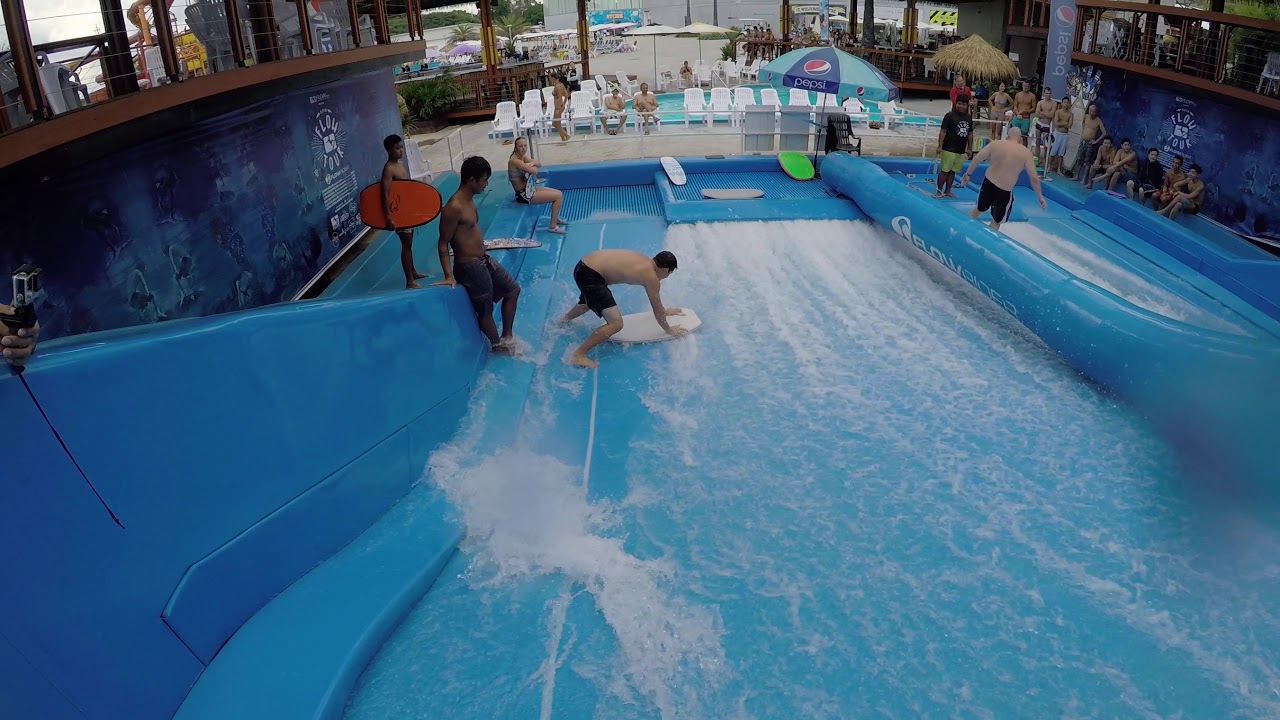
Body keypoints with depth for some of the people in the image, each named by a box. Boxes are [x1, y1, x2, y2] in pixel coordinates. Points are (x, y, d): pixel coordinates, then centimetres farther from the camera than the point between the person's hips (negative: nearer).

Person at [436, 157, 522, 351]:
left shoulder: (469, 200, 6)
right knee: (485, 311, 6)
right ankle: (498, 346, 27)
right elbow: (443, 243, -20)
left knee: (512, 290, 21)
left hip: (484, 260, 10)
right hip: (470, 267, -10)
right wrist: (449, 276, -24)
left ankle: (507, 337, 32)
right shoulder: (454, 208, -23)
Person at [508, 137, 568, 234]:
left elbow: (539, 165, 5)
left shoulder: (523, 157, 5)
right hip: (524, 195, -10)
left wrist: (531, 164, -17)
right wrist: (533, 164, -7)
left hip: (530, 189, 10)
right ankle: (552, 226, -3)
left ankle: (555, 219, 34)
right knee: (558, 196, -10)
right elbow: (534, 171, -30)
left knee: (559, 193, 18)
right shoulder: (514, 161, -23)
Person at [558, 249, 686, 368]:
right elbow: (657, 310, 0)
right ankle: (578, 356, -7)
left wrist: (664, 311, 46)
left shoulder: (645, 262, 15)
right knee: (616, 324, -13)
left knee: (590, 302, 41)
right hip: (590, 275, -10)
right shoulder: (651, 276, -11)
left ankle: (564, 320, 71)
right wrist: (669, 330, 15)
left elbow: (655, 296, 34)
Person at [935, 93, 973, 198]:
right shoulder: (950, 116, -7)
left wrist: (969, 148, 14)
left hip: (961, 151, 5)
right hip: (949, 149, -5)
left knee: (952, 171, 11)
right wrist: (940, 146, -15)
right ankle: (939, 191, 5)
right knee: (944, 170, -3)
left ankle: (947, 191, 20)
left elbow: (970, 134, 16)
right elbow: (943, 131, -9)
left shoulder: (969, 117, 10)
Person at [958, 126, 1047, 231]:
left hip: (988, 183, 4)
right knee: (996, 222, 14)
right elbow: (1034, 178, -9)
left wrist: (968, 173, 13)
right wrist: (1040, 197, 1)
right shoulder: (1026, 153, -7)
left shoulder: (996, 144, -2)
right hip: (1004, 192, -4)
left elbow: (977, 158, -1)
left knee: (979, 209, 31)